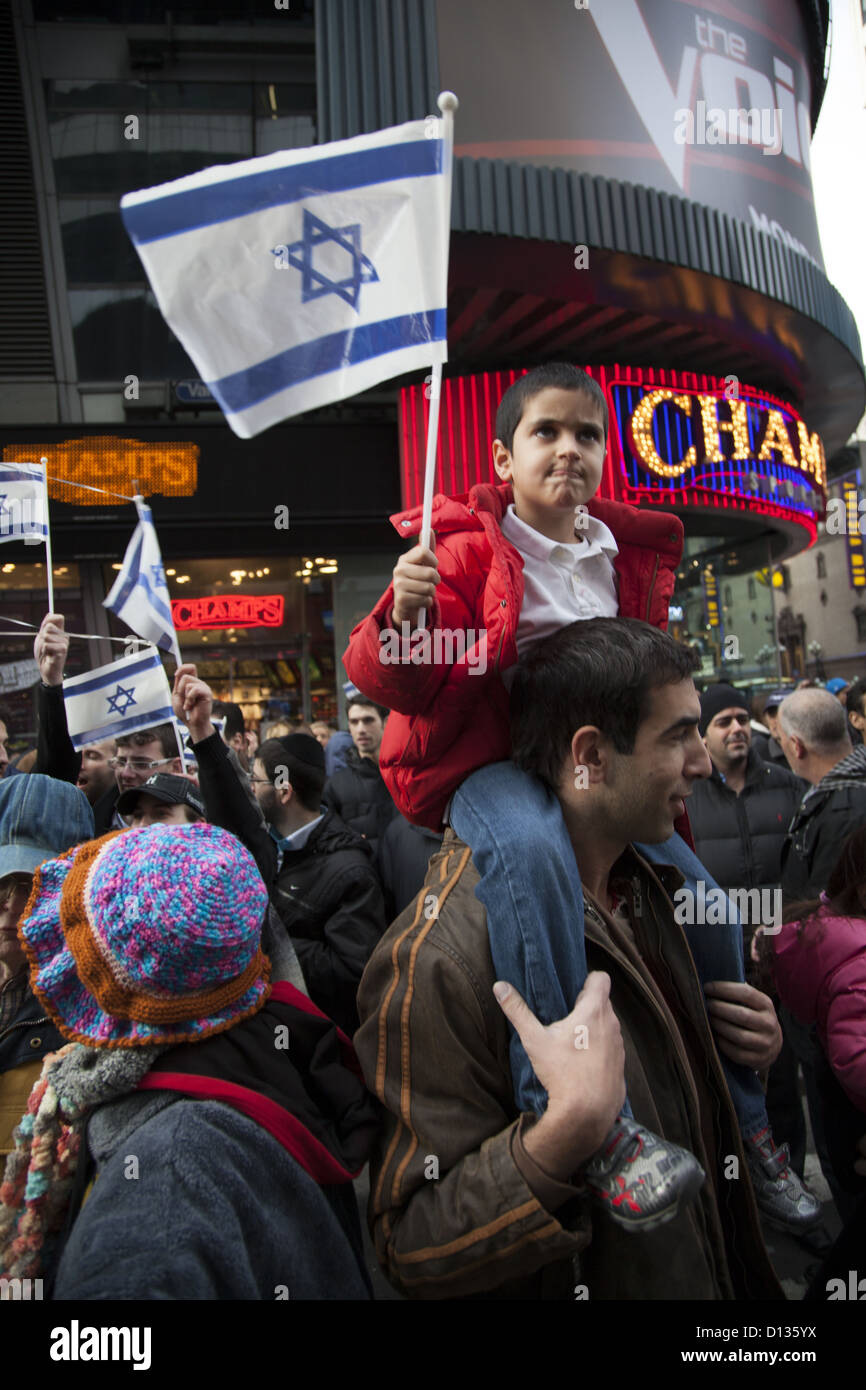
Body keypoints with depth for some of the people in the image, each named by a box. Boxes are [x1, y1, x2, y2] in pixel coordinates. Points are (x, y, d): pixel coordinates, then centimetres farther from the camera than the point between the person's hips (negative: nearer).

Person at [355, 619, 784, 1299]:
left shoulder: (645, 878, -3)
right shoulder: (439, 960, -32)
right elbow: (413, 1250, -27)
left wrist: (740, 1038, -6)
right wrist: (569, 1126, -41)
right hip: (579, 1279, -7)